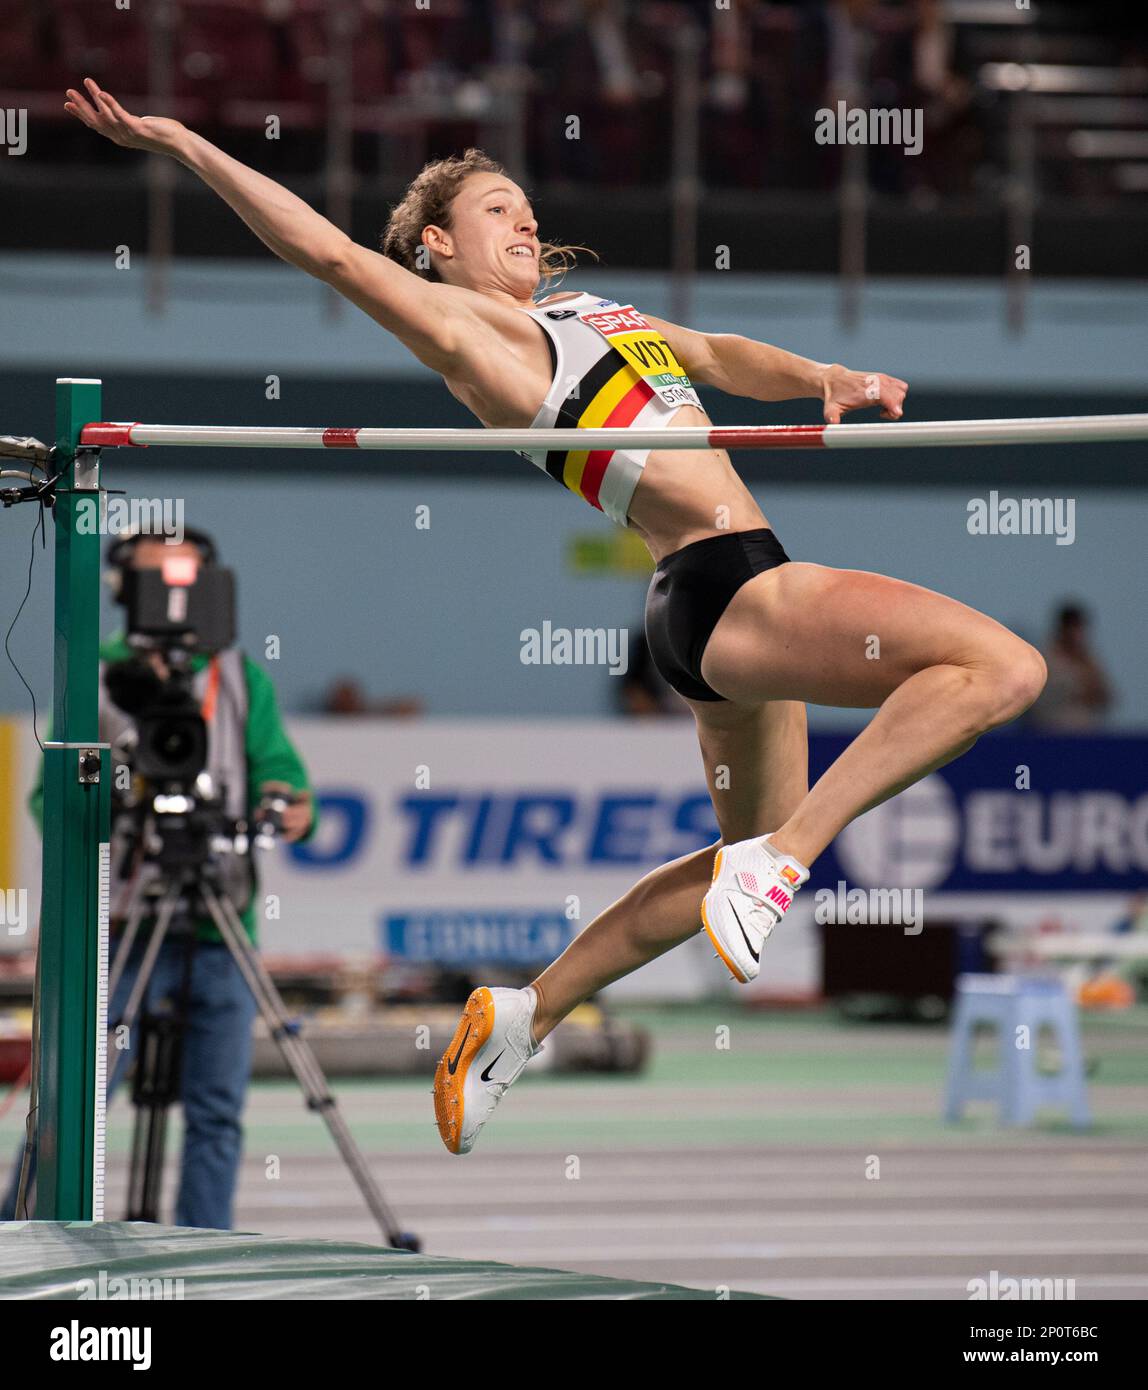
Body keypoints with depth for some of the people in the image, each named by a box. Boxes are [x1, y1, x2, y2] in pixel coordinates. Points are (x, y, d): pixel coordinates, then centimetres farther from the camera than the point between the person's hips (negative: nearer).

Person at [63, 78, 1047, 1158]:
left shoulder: (580, 314, 22)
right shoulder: (463, 323, -2)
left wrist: (818, 378, 5)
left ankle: (524, 1015, 23)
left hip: (741, 600, 9)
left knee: (752, 856, 21)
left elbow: (721, 357, 25)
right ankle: (782, 859, -22)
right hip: (722, 585, -9)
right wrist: (183, 146, -12)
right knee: (1001, 667, -19)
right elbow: (329, 253, -9)